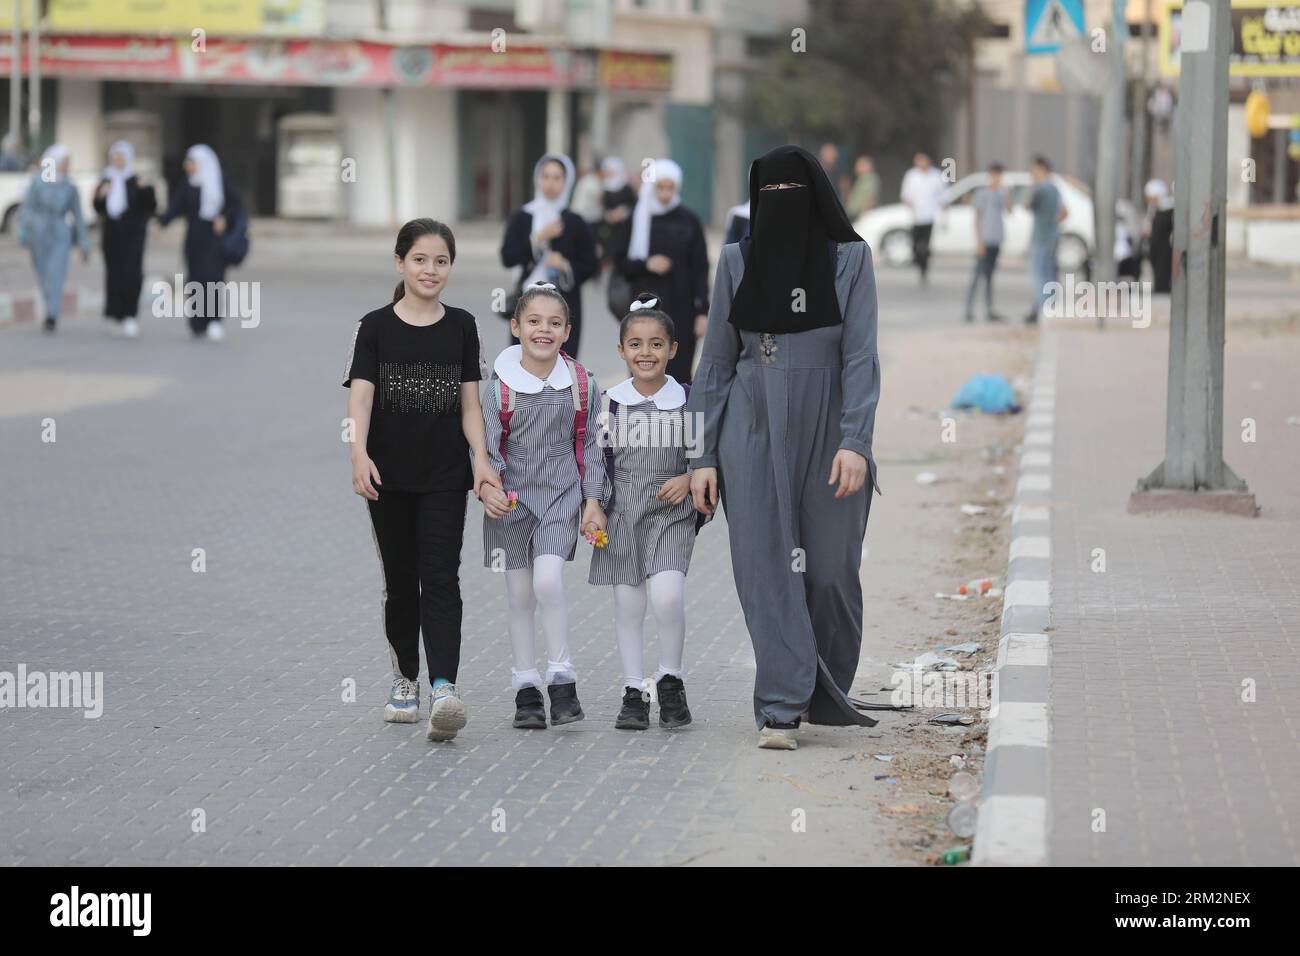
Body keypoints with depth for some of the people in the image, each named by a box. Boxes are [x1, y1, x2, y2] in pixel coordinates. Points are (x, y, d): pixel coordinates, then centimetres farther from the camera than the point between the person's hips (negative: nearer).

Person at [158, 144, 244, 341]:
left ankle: (215, 321, -20)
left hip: (215, 238, -3)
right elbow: (175, 207, -2)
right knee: (196, 279, 2)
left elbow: (238, 203, 0)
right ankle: (198, 324, 11)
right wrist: (161, 222, -17)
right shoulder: (187, 184, 7)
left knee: (212, 275, -16)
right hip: (194, 238, 3)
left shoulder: (221, 181, -1)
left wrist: (225, 218, -16)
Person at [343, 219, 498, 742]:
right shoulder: (376, 326, -1)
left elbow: (469, 402, 6)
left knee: (441, 579, -10)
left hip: (446, 475, 0)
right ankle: (404, 680, 25)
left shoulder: (461, 326, 4)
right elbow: (361, 395, -11)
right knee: (400, 581, 9)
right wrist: (359, 454, -26)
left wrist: (481, 461, -6)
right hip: (390, 476, 0)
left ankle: (443, 689, -21)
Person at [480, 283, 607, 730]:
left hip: (561, 495, -1)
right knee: (519, 595, 5)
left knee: (548, 581, -18)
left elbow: (588, 445, 6)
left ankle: (562, 680, -6)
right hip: (512, 498, 1)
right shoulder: (501, 384, -6)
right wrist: (488, 486, -23)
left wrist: (593, 502, 3)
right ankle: (526, 687, 16)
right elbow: (487, 443, -5)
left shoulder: (580, 384, -1)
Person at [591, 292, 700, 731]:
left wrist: (689, 480, -10)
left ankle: (670, 679, 2)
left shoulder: (688, 400, 0)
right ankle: (634, 692, 13)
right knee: (628, 605, 3)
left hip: (672, 513, -2)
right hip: (623, 513, 2)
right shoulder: (610, 402, 2)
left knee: (667, 594, -18)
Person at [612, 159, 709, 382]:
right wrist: (645, 265, -10)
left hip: (681, 309, 0)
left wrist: (702, 311, -4)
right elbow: (620, 261, 9)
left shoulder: (689, 221, 3)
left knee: (678, 372, -5)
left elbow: (701, 268, 2)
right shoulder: (637, 219, 5)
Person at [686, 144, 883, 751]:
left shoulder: (850, 258, 1)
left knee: (830, 567, 3)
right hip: (753, 427, 1)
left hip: (826, 427, -1)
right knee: (766, 565, -5)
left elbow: (861, 354, -5)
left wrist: (855, 440, -17)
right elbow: (717, 360, 8)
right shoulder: (737, 261, 7)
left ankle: (827, 694, 25)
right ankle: (781, 710, -5)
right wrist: (702, 456, 3)